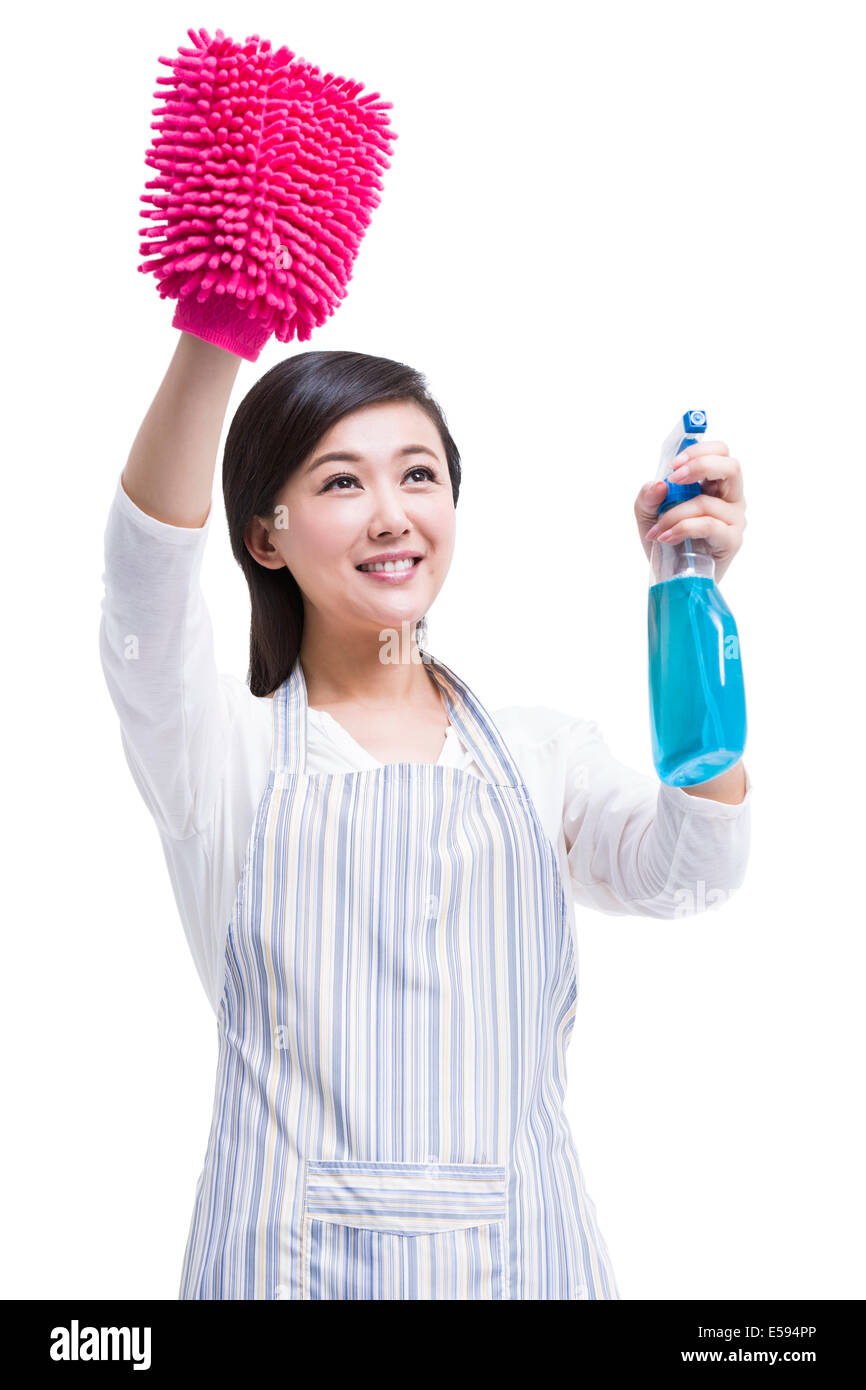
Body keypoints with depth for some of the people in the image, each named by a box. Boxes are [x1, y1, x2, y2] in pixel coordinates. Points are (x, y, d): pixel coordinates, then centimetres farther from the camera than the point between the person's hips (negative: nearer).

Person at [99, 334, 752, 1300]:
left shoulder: (539, 751, 9)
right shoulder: (229, 750, 0)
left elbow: (691, 873, -9)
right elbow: (150, 583, -19)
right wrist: (213, 329, -35)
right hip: (296, 1254, -2)